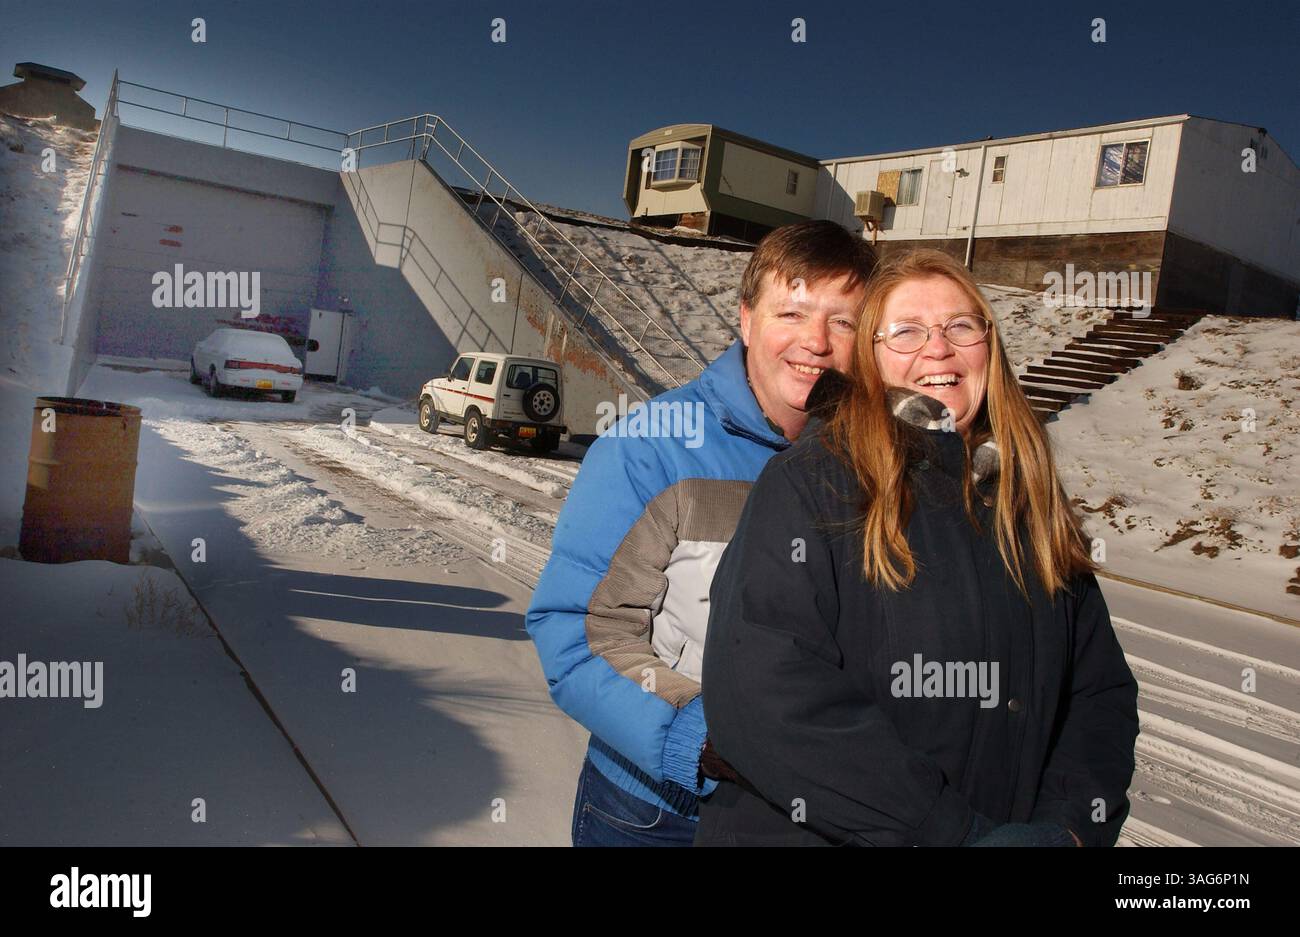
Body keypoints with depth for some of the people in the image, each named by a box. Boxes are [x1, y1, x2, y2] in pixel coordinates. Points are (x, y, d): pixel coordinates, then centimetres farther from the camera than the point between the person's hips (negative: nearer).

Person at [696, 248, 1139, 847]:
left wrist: (1068, 824, -11)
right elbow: (763, 695, -25)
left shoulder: (1029, 497, 4)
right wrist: (957, 831, -22)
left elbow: (1100, 689, 5)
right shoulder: (808, 482, -15)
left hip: (1017, 828, 5)